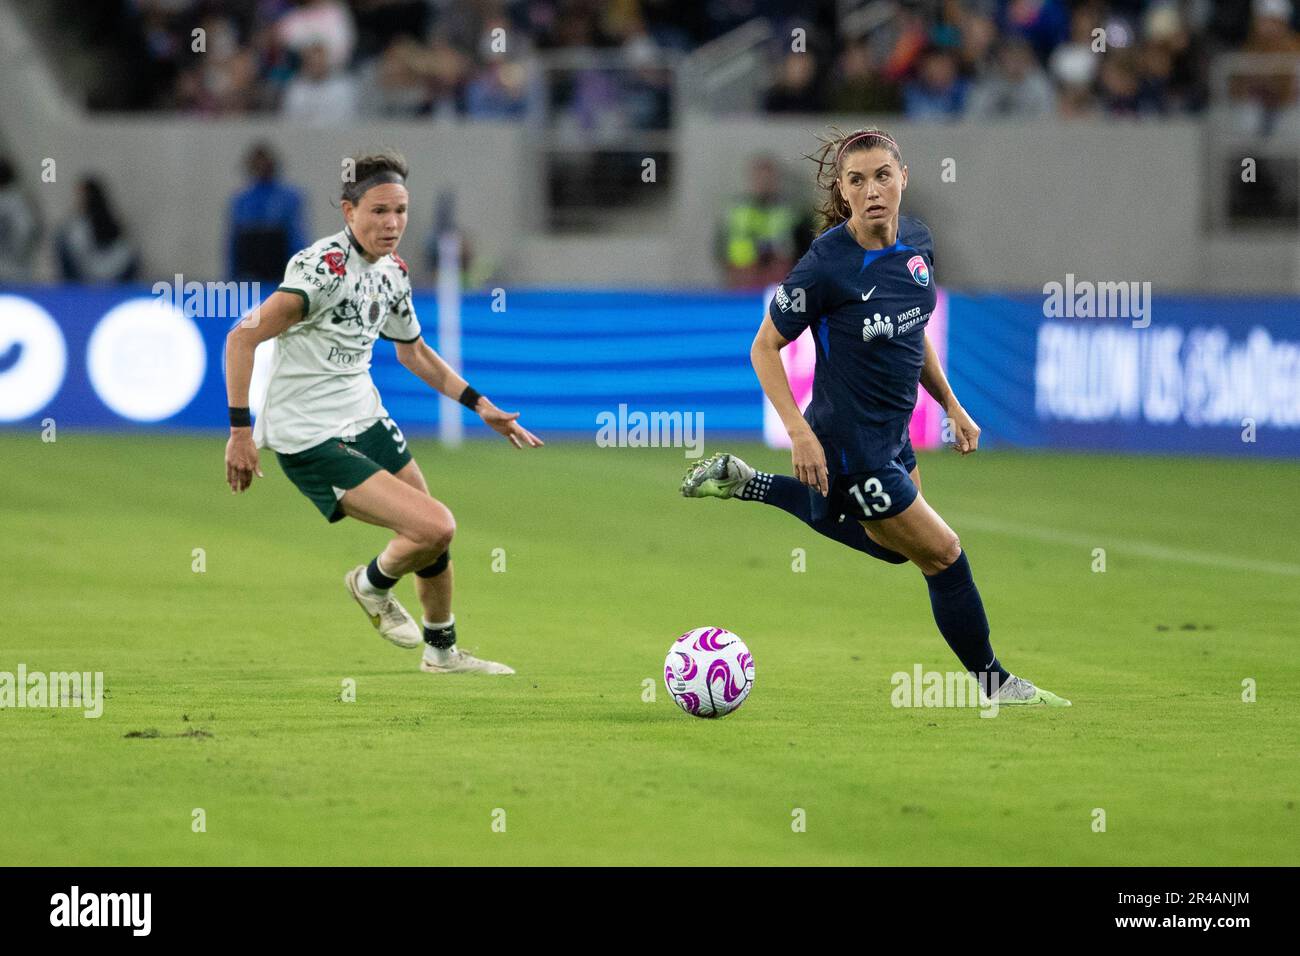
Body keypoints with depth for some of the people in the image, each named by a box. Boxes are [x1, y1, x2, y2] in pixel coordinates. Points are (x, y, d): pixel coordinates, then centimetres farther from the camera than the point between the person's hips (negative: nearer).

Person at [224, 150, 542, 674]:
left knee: (435, 534, 14)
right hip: (310, 436, -9)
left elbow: (413, 352, 25)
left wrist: (482, 406, 21)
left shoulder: (393, 273, 6)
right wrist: (240, 431, -26)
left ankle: (442, 650, 38)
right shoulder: (324, 266, -21)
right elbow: (242, 338, -24)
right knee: (434, 527, -17)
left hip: (365, 417, 9)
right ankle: (373, 585, 14)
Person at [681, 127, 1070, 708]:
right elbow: (765, 347, -15)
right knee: (941, 553, 1)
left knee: (890, 543, 31)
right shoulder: (827, 265, -25)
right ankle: (992, 681, 21)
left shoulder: (917, 242, -4)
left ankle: (743, 483, 35)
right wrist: (798, 432, -23)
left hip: (892, 434, 9)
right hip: (851, 440, -9)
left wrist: (951, 405, 14)